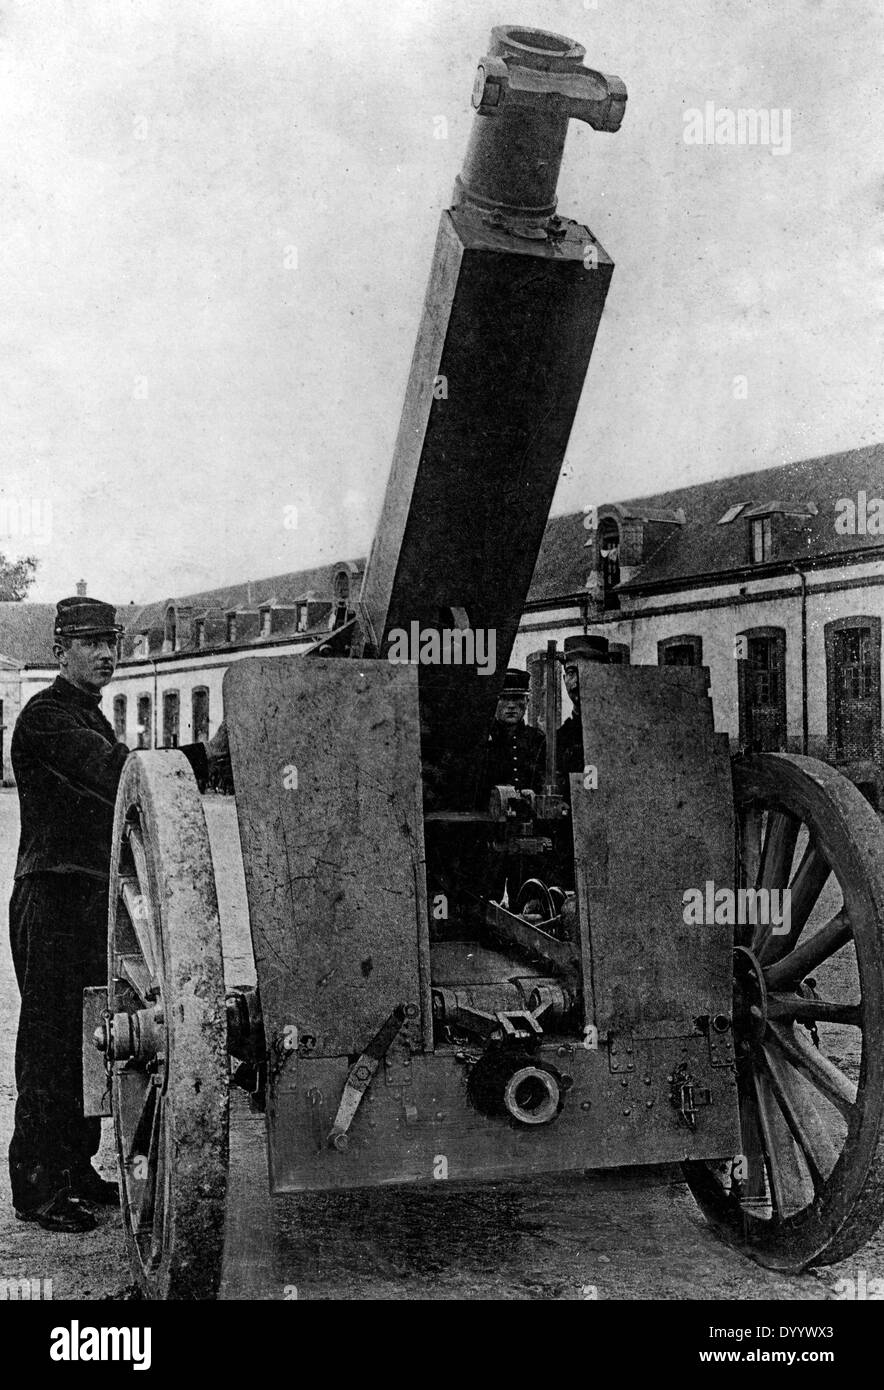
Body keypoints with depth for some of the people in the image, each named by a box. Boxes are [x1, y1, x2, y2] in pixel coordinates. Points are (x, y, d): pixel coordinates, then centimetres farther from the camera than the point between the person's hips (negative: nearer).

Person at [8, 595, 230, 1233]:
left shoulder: (93, 717, 20)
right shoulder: (46, 716, -11)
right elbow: (115, 773, -25)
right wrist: (203, 756, -33)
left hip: (95, 898, 9)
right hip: (54, 898, -9)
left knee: (87, 1040, 13)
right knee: (51, 1042, -4)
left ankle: (75, 1167, 24)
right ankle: (38, 1187, 5)